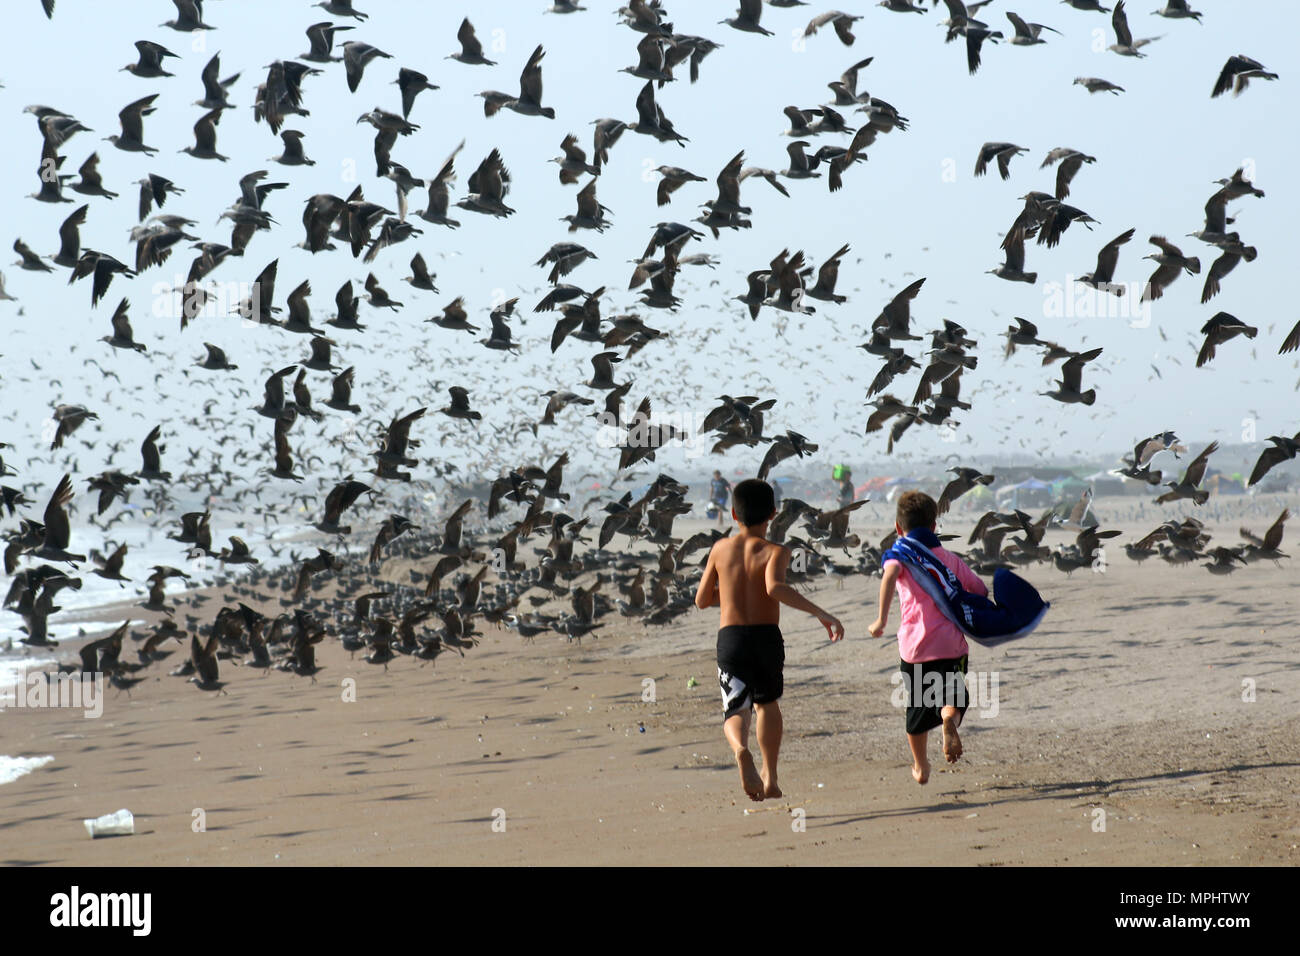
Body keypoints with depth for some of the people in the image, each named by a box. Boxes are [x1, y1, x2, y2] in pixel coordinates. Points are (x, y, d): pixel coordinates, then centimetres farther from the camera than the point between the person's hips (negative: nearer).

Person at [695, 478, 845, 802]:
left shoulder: (721, 548, 7)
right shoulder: (775, 552, -3)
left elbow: (702, 600, 14)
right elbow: (775, 588, -25)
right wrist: (820, 613, -25)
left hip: (730, 638, 0)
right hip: (767, 638, 0)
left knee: (735, 713, 0)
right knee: (767, 703, 25)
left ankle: (741, 750, -35)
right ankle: (769, 776, 26)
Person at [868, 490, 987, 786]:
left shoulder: (900, 555, 1)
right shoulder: (950, 559, 10)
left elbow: (890, 576, -23)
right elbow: (981, 591, 12)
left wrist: (882, 620, -24)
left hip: (913, 646, 0)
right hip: (951, 642, 0)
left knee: (917, 706, 16)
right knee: (951, 697, 1)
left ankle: (921, 766, 31)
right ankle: (949, 718, -37)